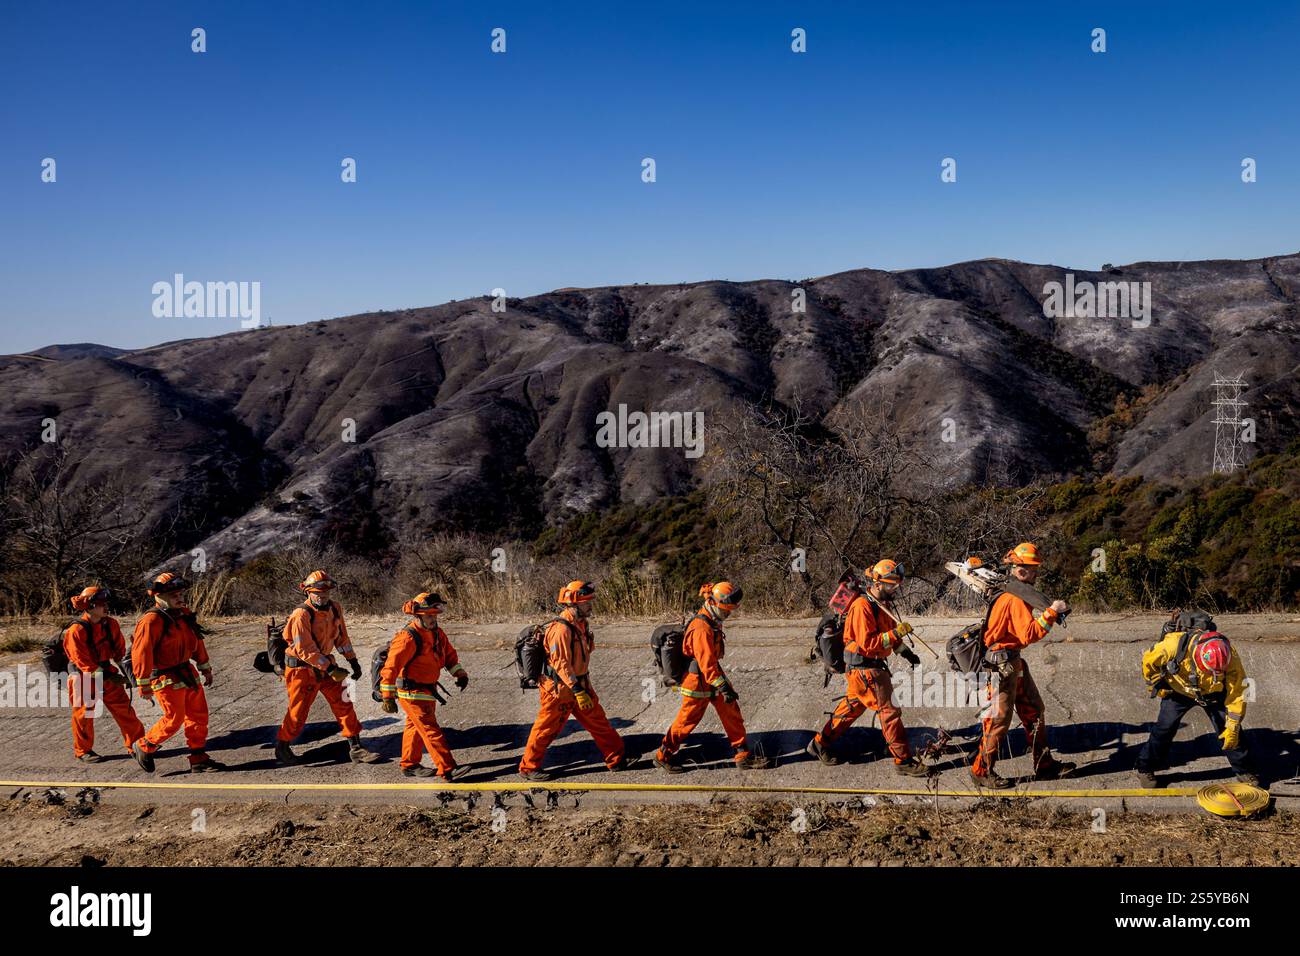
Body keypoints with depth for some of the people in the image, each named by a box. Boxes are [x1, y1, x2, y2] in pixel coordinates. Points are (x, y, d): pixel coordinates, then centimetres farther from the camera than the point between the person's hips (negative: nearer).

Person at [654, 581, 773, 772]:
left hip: (713, 678, 9)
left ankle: (744, 756, 15)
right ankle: (663, 756, 21)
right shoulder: (702, 628, -27)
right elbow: (707, 663, -30)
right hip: (698, 681, -9)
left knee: (732, 714, 7)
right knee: (687, 721, 5)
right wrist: (724, 688, -30)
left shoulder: (712, 622, 5)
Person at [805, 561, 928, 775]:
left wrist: (905, 652, 15)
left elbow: (888, 632, 23)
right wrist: (895, 633, -28)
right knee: (889, 710, -6)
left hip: (874, 666, 10)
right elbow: (868, 643, -27)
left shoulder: (881, 604, 10)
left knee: (853, 706, 18)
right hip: (864, 668, -10)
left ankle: (821, 743, 29)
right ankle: (904, 760, 2)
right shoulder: (862, 607, -22)